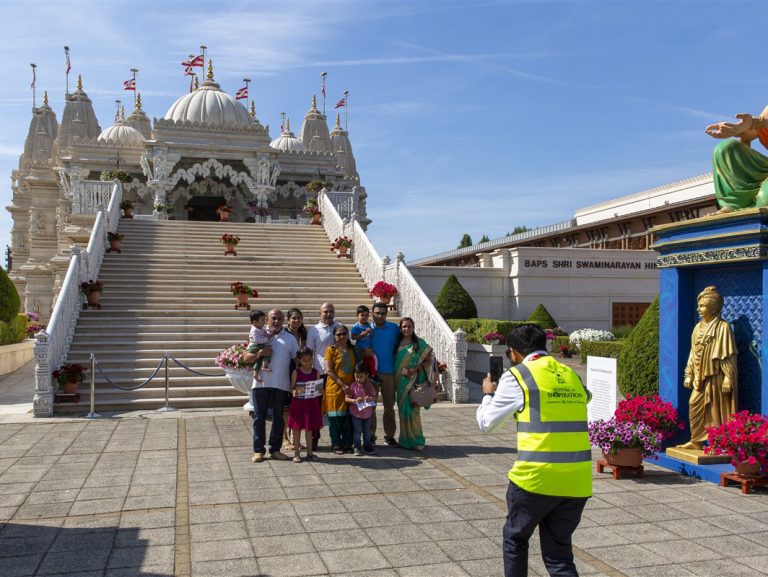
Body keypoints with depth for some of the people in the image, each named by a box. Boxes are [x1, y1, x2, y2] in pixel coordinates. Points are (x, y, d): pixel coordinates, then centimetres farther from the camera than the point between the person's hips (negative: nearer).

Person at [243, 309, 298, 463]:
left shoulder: (290, 338, 10)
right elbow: (246, 358, 6)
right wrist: (259, 353, -14)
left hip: (281, 385, 1)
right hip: (261, 383, 0)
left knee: (279, 417, 7)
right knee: (259, 417, 3)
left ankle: (275, 449, 16)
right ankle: (258, 450, 11)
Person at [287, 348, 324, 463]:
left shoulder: (315, 372, 3)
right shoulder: (296, 372, -4)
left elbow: (319, 388, 8)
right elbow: (292, 388, -3)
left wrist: (320, 391, -14)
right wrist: (297, 390, -24)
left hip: (312, 403, 2)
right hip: (298, 403, -2)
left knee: (309, 428, 11)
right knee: (297, 428, 3)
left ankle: (309, 452, 21)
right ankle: (296, 453, 11)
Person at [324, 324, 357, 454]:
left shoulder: (352, 350, 11)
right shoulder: (331, 350, -2)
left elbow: (356, 368, 15)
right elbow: (329, 370, -9)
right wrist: (342, 385, -14)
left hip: (350, 388, 4)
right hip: (335, 388, -4)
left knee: (348, 417, 5)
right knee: (335, 417, 0)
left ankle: (347, 444, 15)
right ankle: (336, 445, 9)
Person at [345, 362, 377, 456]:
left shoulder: (369, 386, 1)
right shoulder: (353, 386, -9)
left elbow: (374, 397, 4)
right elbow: (346, 399, -9)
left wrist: (370, 398, -18)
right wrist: (355, 400, -26)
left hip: (367, 413, 3)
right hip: (356, 413, -3)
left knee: (367, 432, 14)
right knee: (357, 431, 3)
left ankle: (367, 446, 27)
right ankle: (357, 448, 12)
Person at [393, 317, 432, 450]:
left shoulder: (420, 343, -1)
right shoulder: (398, 344, 9)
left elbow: (429, 360, -1)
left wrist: (415, 369, -13)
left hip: (414, 381, -4)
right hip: (401, 382, 4)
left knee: (412, 409, -7)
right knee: (402, 410, 6)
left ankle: (415, 440, 3)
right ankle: (405, 440, 14)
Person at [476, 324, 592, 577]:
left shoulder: (516, 377, -3)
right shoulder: (571, 376, 12)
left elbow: (486, 423, 4)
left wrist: (488, 394, 24)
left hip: (536, 478, -4)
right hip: (578, 482, 5)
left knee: (515, 538, 21)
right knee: (559, 552, 15)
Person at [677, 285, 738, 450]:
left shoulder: (723, 327, -10)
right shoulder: (698, 327, 11)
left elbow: (728, 356, -12)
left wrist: (728, 379, -15)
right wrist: (689, 375, 13)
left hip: (715, 377, -7)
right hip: (700, 376, 7)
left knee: (716, 411, 1)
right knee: (695, 406, 7)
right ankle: (696, 441, 18)